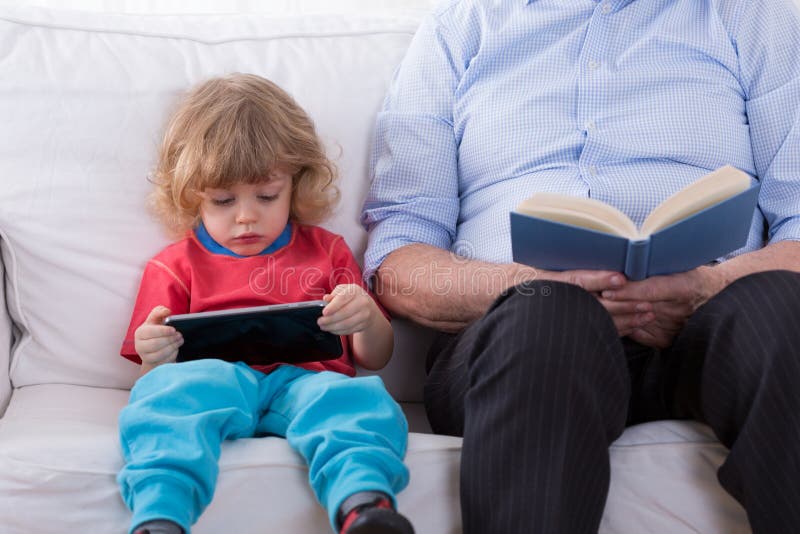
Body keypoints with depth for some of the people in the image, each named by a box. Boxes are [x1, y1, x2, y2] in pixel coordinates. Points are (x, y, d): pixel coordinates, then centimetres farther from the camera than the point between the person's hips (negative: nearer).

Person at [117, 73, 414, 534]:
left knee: (359, 400, -34)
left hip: (307, 378, 1)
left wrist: (367, 318, 0)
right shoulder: (176, 265, 25)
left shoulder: (327, 251, 28)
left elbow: (376, 358, 25)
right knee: (168, 390, -35)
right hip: (215, 377, 0)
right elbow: (156, 369, 19)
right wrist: (155, 360, -8)